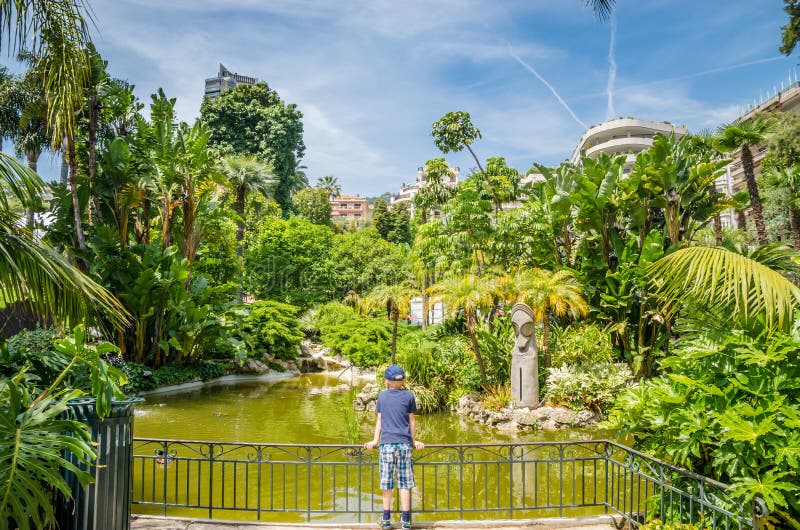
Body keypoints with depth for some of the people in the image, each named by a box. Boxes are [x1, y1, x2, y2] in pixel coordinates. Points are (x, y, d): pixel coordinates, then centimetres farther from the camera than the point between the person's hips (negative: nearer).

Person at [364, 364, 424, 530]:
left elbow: (379, 420, 8)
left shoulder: (382, 396, 7)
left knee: (386, 483, 8)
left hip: (387, 443, 0)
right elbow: (411, 420, 8)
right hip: (405, 443, 0)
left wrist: (375, 440, 16)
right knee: (405, 483, 4)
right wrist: (414, 441, 19)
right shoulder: (409, 395, 5)